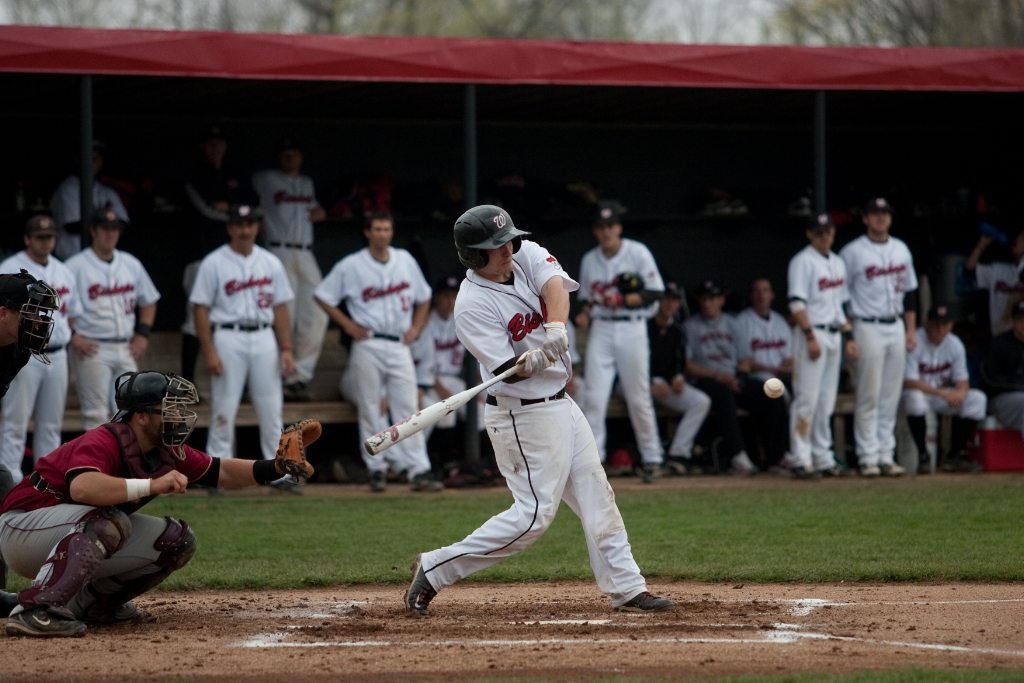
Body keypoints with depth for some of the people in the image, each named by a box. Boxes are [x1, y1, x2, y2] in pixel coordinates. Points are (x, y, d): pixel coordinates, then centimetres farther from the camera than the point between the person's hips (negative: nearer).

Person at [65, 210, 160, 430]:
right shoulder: (76, 266, -3)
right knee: (95, 413, -6)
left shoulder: (131, 264, 13)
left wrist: (143, 335, 10)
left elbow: (149, 301, 23)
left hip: (126, 350, 5)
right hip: (92, 349, -5)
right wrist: (72, 335, -15)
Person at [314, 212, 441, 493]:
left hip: (399, 346, 2)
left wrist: (416, 327, 8)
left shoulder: (406, 261, 10)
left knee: (408, 409, -4)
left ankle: (418, 471, -8)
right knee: (371, 411, 0)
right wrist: (347, 324, -2)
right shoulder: (351, 266, 0)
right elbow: (323, 296, 4)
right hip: (368, 346, -2)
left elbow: (423, 297, 22)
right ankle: (377, 470, 7)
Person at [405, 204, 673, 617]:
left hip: (559, 405, 8)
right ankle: (435, 570, -4)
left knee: (596, 497, 11)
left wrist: (556, 328, -39)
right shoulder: (472, 305, -19)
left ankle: (627, 590, 19)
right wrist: (533, 360, -45)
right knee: (534, 513, -9)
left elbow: (555, 284, -20)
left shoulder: (526, 255, 0)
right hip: (524, 416, -8)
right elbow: (508, 371, -23)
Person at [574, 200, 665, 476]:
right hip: (600, 331, 3)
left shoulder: (638, 253, -3)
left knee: (638, 397, 2)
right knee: (595, 396, -6)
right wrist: (585, 313, -3)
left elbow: (654, 293, -6)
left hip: (631, 329, -3)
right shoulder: (590, 260, 9)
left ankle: (651, 456, 14)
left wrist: (623, 300, -18)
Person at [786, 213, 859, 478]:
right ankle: (800, 457, -8)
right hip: (812, 333, -8)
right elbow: (797, 303, -14)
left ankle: (823, 457, 13)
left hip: (833, 335, 8)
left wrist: (848, 336, 15)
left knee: (827, 400, 9)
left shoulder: (838, 263, 17)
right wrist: (810, 336, -21)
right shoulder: (802, 262, -7)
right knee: (807, 398, -9)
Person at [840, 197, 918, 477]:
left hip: (896, 327, 6)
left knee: (891, 397, 6)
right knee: (868, 397, -5)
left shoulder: (901, 250, 13)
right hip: (868, 327, -5)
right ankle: (868, 457, -2)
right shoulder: (852, 252, -4)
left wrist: (910, 329, 11)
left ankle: (886, 456, 10)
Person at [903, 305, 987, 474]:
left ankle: (956, 454, -9)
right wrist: (943, 393, -34)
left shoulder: (955, 344, 0)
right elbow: (908, 382, -27)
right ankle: (923, 456, -26)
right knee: (914, 398, -40)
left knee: (977, 399, -14)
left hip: (944, 395, 6)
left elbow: (962, 379, 1)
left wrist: (960, 391, -26)